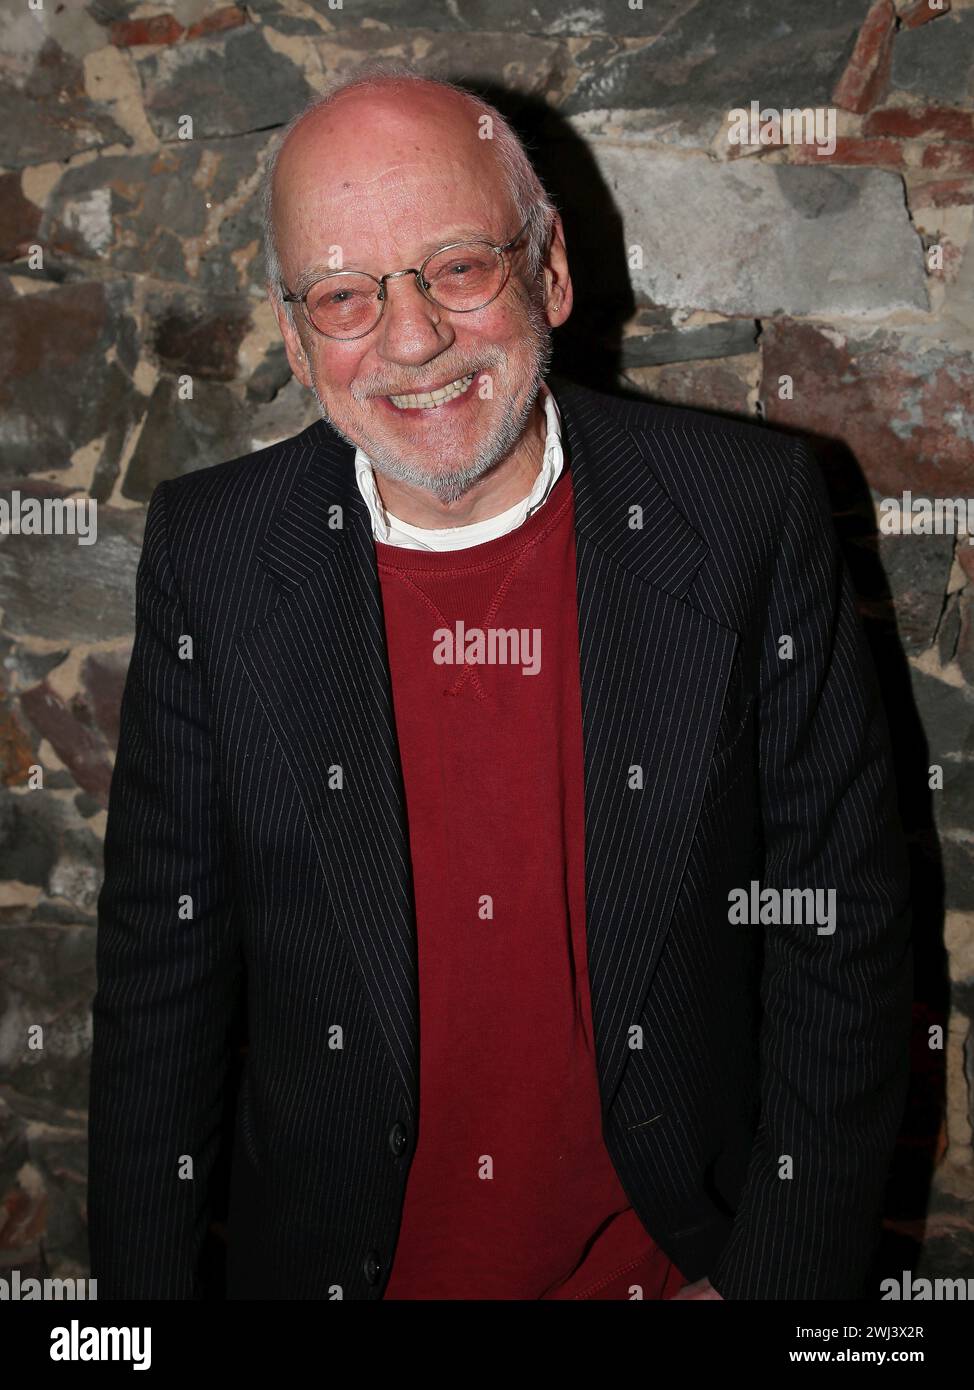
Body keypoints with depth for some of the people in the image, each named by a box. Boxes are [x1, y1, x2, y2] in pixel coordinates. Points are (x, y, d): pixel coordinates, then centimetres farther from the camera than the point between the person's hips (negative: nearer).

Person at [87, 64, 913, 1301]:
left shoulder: (750, 512, -13)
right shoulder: (212, 552, -10)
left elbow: (836, 929, -9)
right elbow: (163, 957, -4)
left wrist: (773, 1277, -10)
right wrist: (146, 1283, -3)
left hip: (678, 1258, 0)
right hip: (329, 1258, 2)